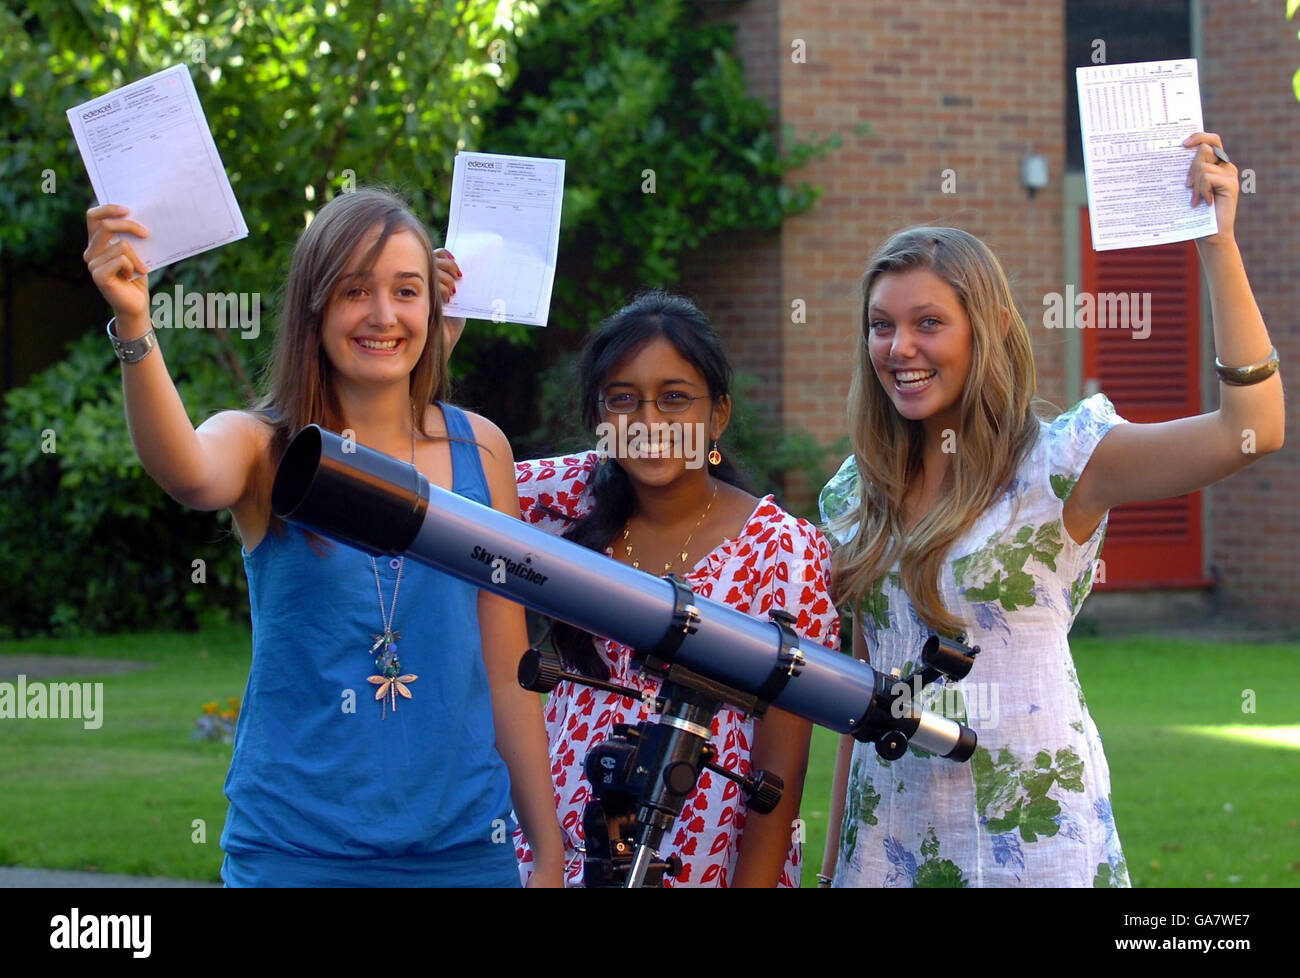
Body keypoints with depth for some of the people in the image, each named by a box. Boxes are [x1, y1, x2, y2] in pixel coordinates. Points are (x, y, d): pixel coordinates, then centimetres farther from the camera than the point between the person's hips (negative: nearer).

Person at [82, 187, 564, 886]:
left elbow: (507, 672, 7)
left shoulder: (479, 448, 4)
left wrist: (550, 853, 6)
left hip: (464, 843, 2)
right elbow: (190, 476, -29)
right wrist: (134, 326, -44)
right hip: (295, 848, -2)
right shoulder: (262, 448, -3)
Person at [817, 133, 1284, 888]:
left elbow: (1253, 429, -21)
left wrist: (1218, 244, -23)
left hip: (1029, 832, -5)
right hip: (891, 838, 5)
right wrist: (834, 860, 13)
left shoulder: (1057, 464, -8)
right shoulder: (857, 493, 8)